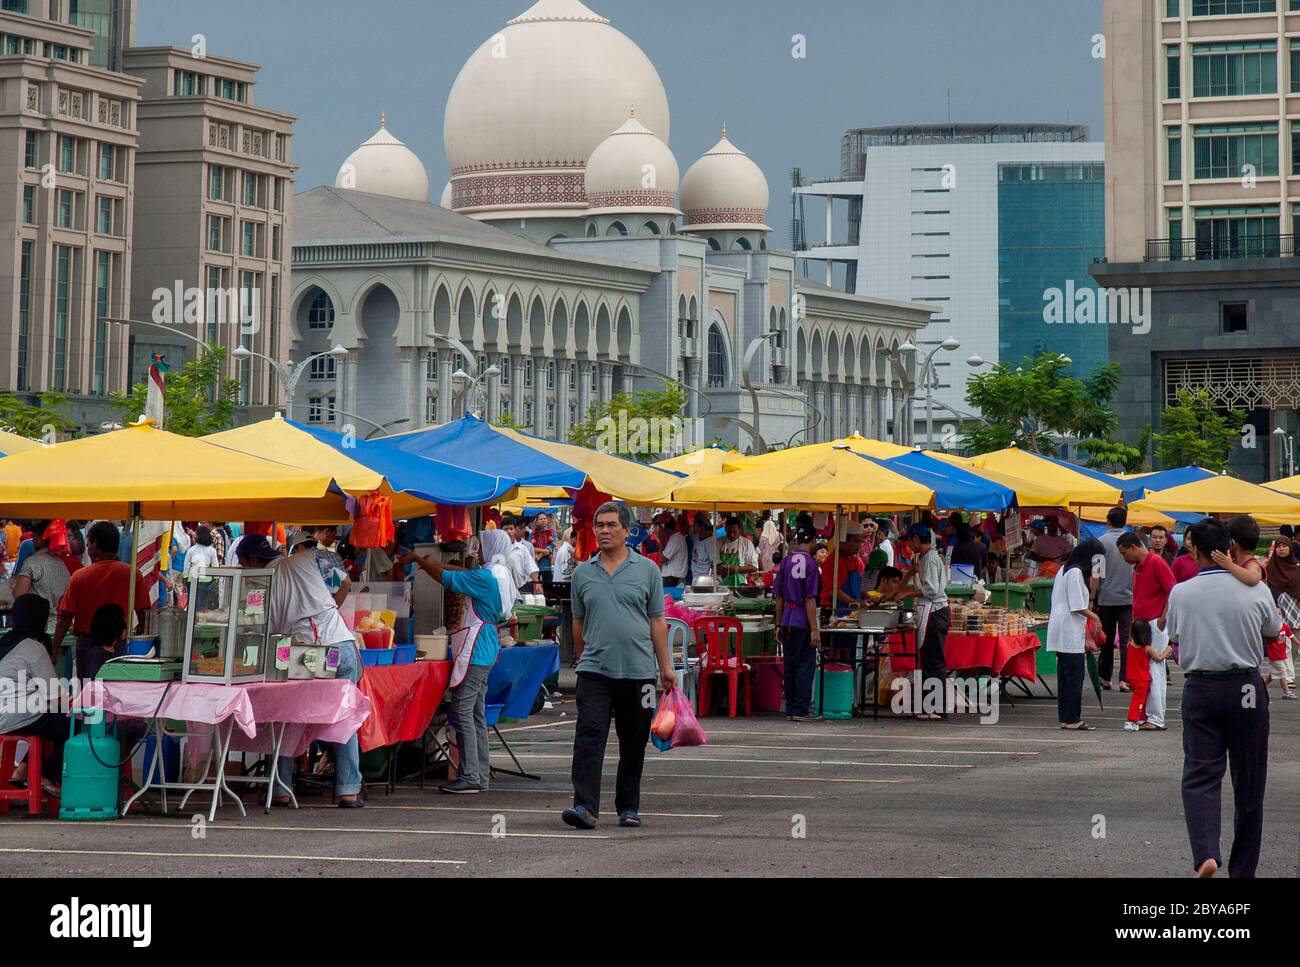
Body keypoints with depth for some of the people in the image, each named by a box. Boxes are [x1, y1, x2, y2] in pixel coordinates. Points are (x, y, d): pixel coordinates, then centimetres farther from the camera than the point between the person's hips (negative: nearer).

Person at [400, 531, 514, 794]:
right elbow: (467, 573, 24)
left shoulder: (486, 577, -16)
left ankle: (470, 777, -10)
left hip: (475, 651, -10)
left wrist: (417, 559, 1)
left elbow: (446, 578, -12)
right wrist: (430, 562, 23)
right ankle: (481, 774, 15)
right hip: (487, 649, 10)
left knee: (462, 713, -9)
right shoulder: (501, 575, 13)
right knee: (476, 713, 12)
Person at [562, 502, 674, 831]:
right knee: (589, 737, -13)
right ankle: (585, 807, -20)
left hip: (638, 670, 0)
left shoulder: (647, 570, 4)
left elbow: (657, 622, 5)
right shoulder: (583, 572, 8)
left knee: (633, 745, 8)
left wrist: (666, 667, 2)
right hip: (595, 670, 0)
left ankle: (628, 807, 19)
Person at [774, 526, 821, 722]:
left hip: (787, 622, 6)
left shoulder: (786, 562, 7)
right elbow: (810, 599, -14)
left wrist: (779, 625, 17)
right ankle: (801, 710, -3)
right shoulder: (809, 564, -11)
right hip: (803, 623, -6)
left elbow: (779, 597, 10)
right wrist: (814, 629, -12)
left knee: (790, 666, 11)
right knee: (805, 665, -1)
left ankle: (791, 709, 14)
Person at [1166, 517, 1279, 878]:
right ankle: (1243, 868, 17)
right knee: (1248, 784, 11)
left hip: (1200, 689, 0)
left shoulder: (1180, 594, -6)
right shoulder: (1256, 591, -6)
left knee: (1199, 777, 0)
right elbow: (1274, 630, 11)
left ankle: (1205, 854, -23)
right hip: (1247, 688, 0)